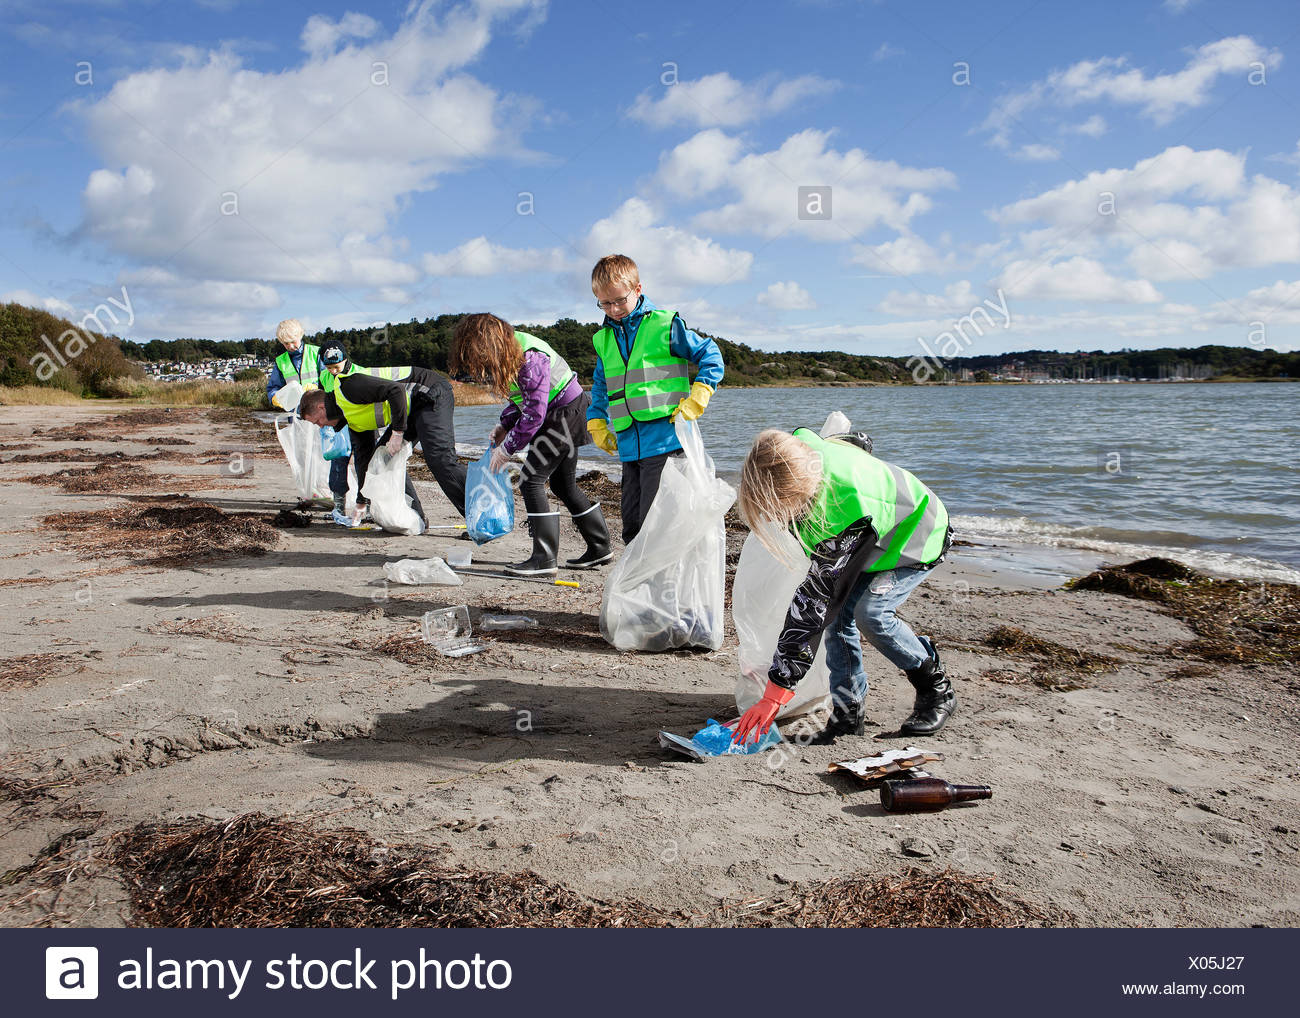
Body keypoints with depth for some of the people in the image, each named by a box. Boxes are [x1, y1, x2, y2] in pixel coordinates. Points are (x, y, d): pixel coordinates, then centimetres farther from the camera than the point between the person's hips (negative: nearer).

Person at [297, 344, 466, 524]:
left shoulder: (346, 386, -15)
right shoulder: (351, 417, 16)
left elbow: (396, 390, -25)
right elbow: (364, 455, 23)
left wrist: (397, 433, -22)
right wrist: (361, 502, 24)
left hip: (431, 394, -11)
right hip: (413, 409, 11)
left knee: (439, 459, -24)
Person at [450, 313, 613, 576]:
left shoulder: (529, 358, -27)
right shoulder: (509, 354, 3)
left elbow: (534, 414, -25)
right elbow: (520, 397, 16)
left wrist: (507, 448, -17)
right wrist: (505, 426, 3)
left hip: (566, 413, -10)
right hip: (568, 413, 10)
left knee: (531, 480, -12)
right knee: (564, 484, 15)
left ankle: (545, 558, -12)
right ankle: (599, 548, 22)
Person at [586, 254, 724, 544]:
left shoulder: (665, 325, -3)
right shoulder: (604, 339, 14)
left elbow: (710, 355, 2)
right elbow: (600, 386, 28)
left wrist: (695, 400, -6)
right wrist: (596, 422, 16)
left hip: (665, 439, -6)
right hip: (629, 447, 6)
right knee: (632, 526, 11)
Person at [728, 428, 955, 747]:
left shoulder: (846, 511, -46)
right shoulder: (796, 451, -27)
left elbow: (812, 600, -43)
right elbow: (856, 440, -2)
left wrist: (774, 694, -39)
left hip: (916, 534, -7)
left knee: (869, 611, -25)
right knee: (838, 613, -13)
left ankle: (937, 690, -1)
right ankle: (848, 714, -3)